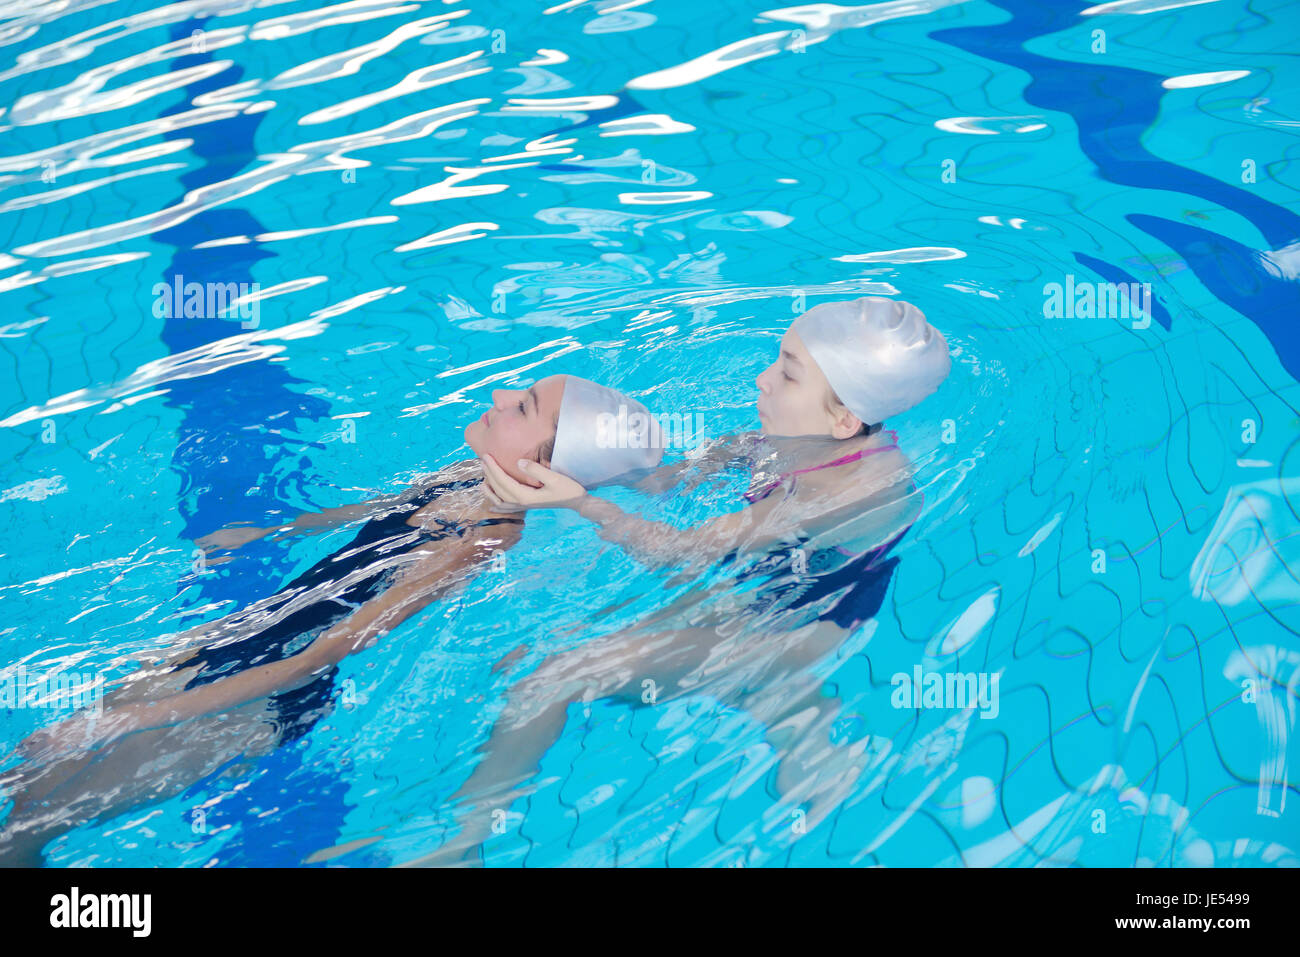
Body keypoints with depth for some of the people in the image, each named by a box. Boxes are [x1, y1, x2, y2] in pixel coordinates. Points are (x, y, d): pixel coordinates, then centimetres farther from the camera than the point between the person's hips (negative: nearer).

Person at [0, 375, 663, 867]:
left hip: (265, 699, -8)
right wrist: (266, 532, 31)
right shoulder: (473, 477, -3)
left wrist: (133, 720, -27)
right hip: (239, 634, 8)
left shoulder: (485, 539, -27)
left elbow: (317, 660, -29)